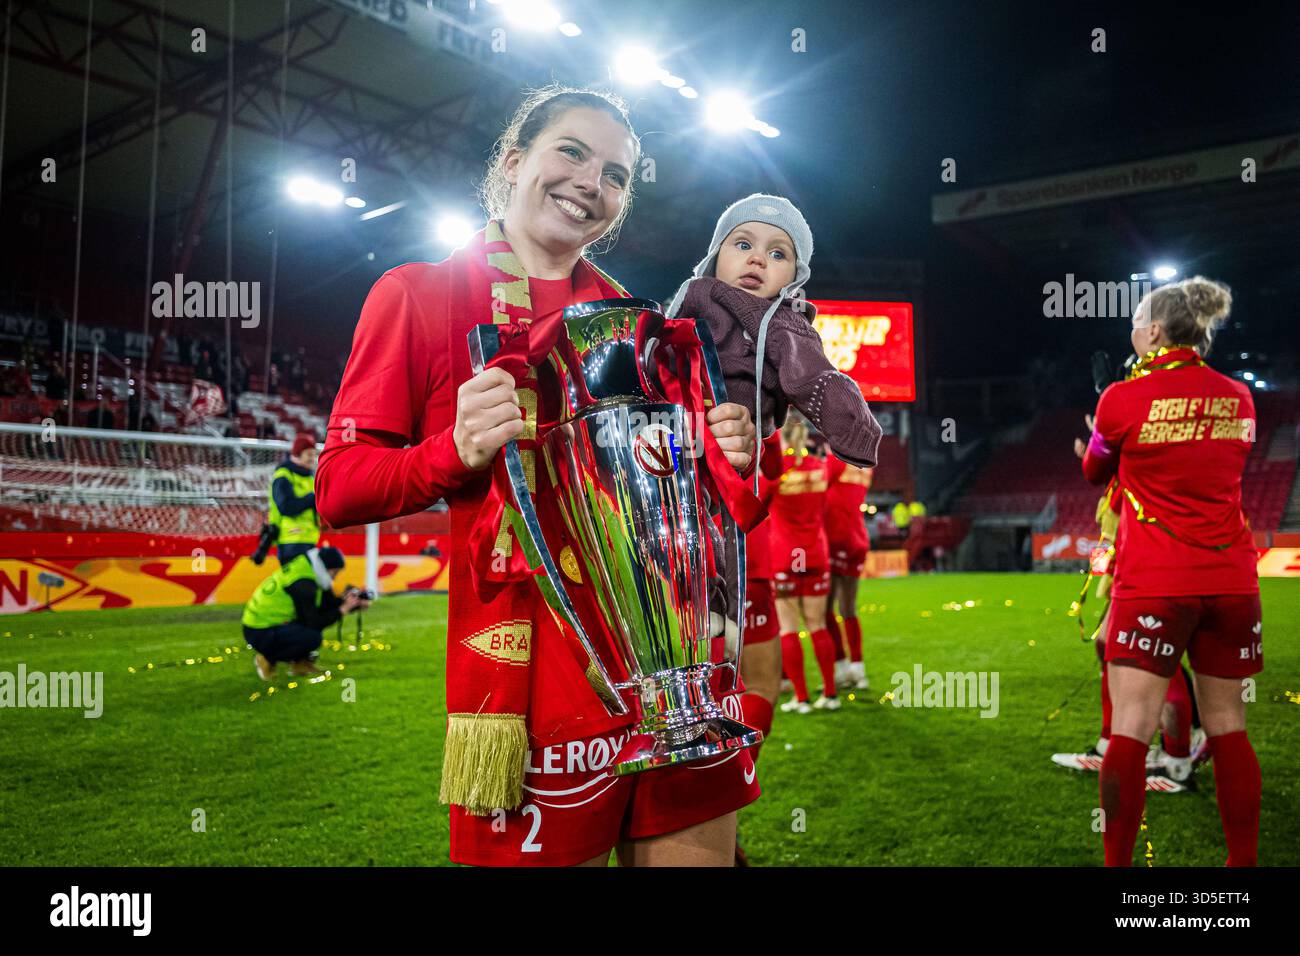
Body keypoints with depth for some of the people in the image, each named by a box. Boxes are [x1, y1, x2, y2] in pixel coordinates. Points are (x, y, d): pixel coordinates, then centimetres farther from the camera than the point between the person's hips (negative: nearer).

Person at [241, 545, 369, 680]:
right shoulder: (303, 585, -23)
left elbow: (328, 602, 13)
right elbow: (313, 623, -24)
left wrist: (357, 604, -1)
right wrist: (342, 610, -19)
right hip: (260, 634, -10)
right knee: (313, 637, -27)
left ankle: (300, 662, 11)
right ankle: (268, 659, -5)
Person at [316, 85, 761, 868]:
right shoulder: (420, 295, 2)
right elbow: (341, 489, -3)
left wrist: (731, 461, -1)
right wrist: (459, 451, -21)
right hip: (534, 686, -4)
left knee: (696, 849, 11)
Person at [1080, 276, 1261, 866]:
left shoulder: (1123, 399, -7)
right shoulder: (1239, 398, 7)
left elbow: (1095, 472, 9)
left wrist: (1090, 447, 30)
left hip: (1153, 583, -5)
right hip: (1231, 580, 5)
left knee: (1129, 731, -3)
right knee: (1228, 728, 13)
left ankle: (1117, 861, 0)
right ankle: (1243, 858, 21)